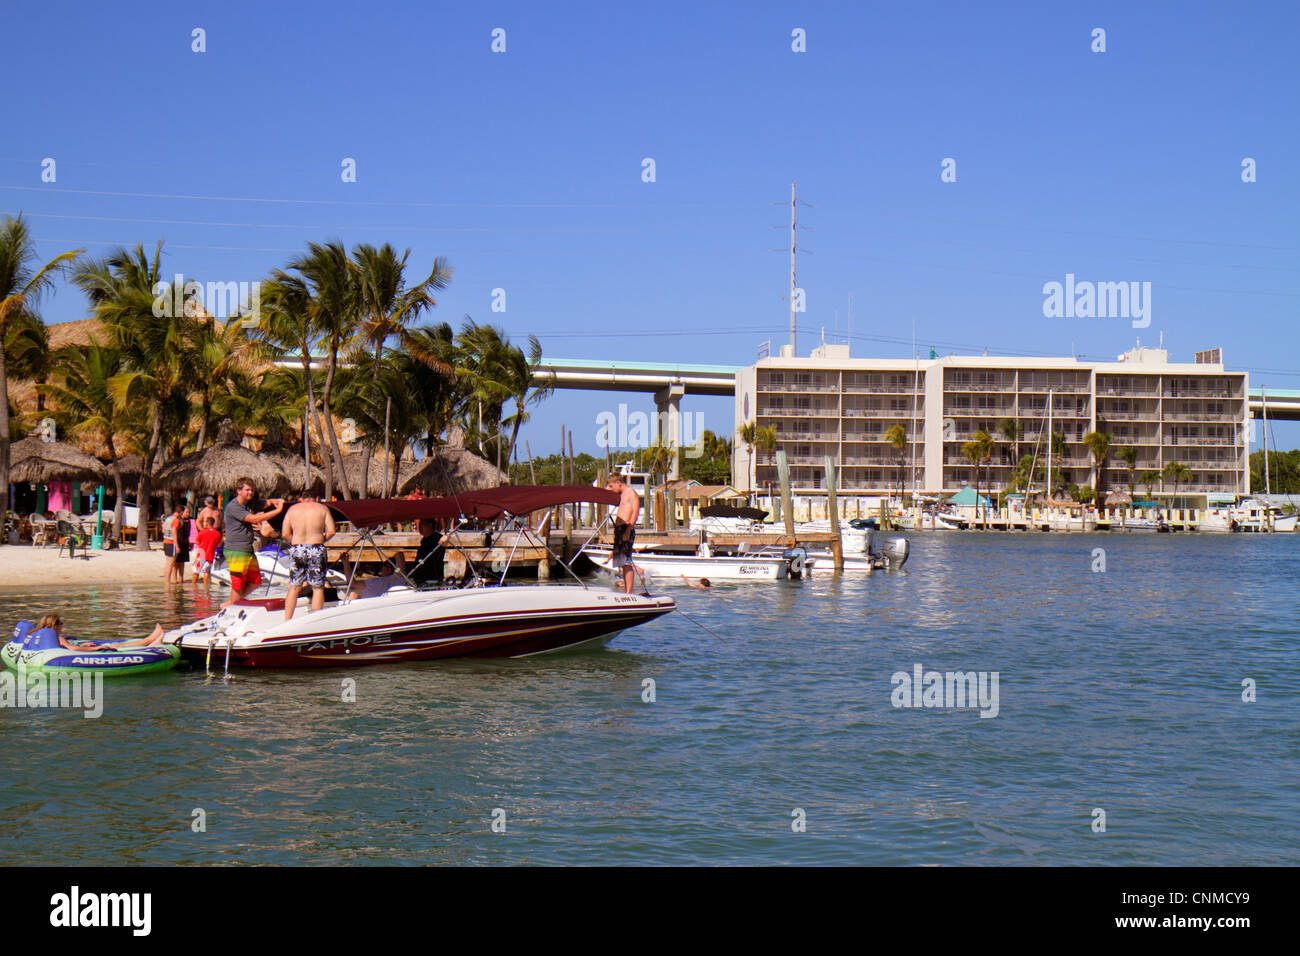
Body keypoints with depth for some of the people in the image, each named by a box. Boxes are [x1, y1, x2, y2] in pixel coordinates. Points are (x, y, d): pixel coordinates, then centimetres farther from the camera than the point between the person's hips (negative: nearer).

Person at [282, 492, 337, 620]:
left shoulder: (292, 509, 11)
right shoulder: (322, 508, 6)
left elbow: (285, 534, 3)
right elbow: (331, 531, -2)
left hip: (296, 550, 2)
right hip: (316, 551, -2)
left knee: (294, 588, 10)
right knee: (318, 588, 5)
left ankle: (286, 622, 9)